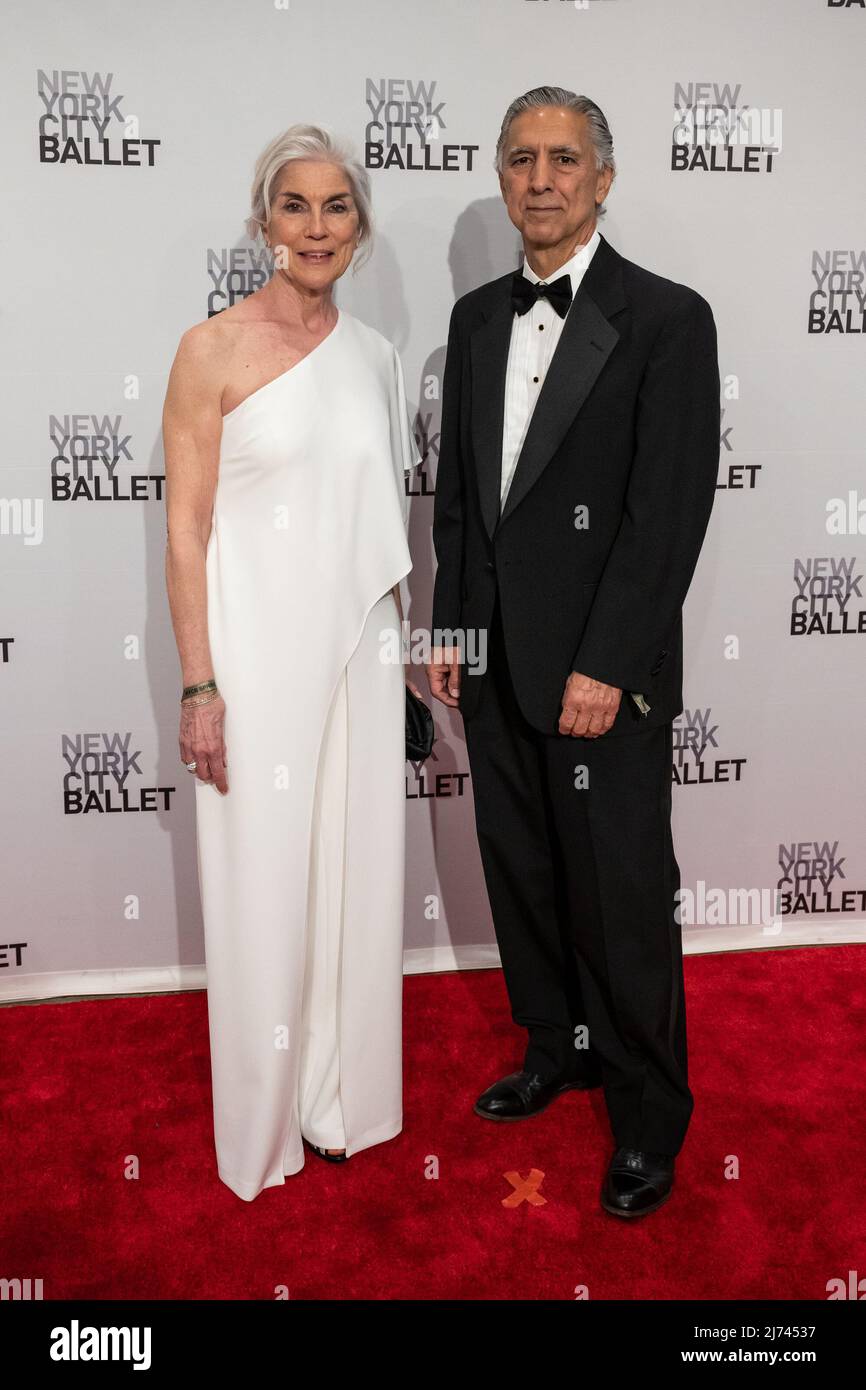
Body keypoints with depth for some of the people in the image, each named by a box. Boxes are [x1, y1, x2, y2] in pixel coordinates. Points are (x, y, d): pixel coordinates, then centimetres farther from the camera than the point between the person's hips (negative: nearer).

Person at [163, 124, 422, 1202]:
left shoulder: (373, 354, 9)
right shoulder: (214, 351, -6)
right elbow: (185, 528, -9)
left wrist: (403, 641, 13)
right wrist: (199, 686, -13)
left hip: (357, 650, 5)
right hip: (259, 655, -5)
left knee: (357, 869, 13)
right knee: (265, 884, 5)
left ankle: (345, 1093, 34)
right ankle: (268, 1122, 27)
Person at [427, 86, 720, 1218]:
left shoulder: (667, 319, -7)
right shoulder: (477, 317, 12)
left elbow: (671, 510, -13)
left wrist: (606, 667, -17)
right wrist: (450, 628, 8)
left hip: (605, 672, -6)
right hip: (495, 665, 6)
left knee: (623, 897, 3)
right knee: (522, 872, 16)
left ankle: (650, 1114, 23)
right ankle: (559, 1051, 38)